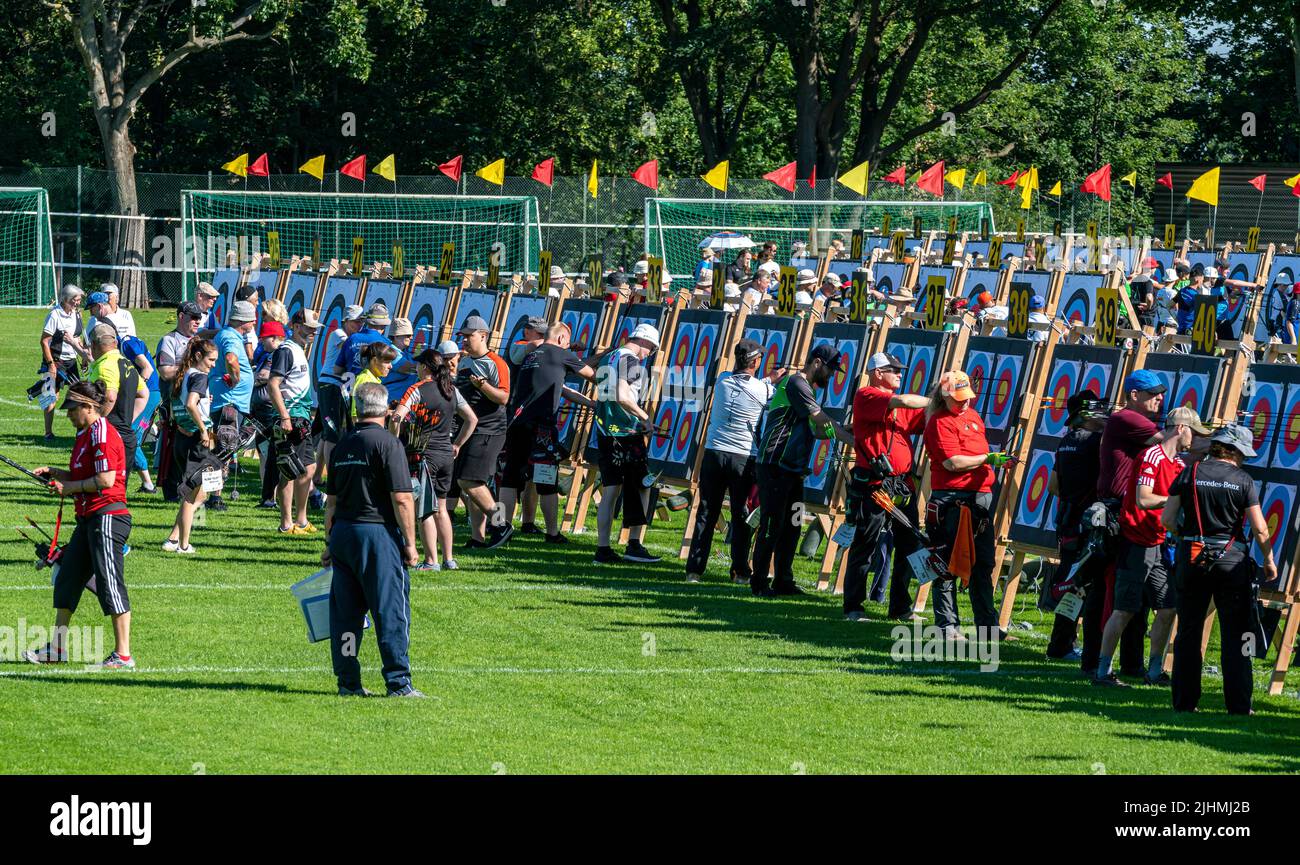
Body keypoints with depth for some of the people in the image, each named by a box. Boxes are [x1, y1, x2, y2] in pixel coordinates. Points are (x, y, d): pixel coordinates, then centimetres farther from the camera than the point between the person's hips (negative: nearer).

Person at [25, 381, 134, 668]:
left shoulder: (102, 434, -15)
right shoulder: (85, 434, 17)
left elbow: (105, 480, -21)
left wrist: (69, 487, -11)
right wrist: (53, 472, 12)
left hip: (107, 517, -11)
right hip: (89, 520, 11)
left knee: (110, 584, -9)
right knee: (67, 579, 14)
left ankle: (123, 655, -6)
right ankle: (57, 648, 23)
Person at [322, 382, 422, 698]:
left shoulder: (342, 445, 11)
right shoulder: (388, 443, -9)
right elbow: (402, 498, -14)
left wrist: (329, 543, 24)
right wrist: (410, 542, -9)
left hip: (343, 531, 6)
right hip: (378, 532, -6)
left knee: (345, 611, 9)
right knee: (391, 611, -3)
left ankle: (348, 681, 11)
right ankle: (398, 682, -4)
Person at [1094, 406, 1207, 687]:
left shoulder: (1177, 463, 13)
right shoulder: (1152, 456, -15)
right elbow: (1143, 500, -24)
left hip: (1157, 545, 9)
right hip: (1136, 544, -9)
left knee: (1168, 607, 8)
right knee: (1124, 609, -7)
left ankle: (1155, 671, 16)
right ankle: (1103, 671, -1)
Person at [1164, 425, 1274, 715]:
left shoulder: (1190, 473, 1)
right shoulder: (1242, 479, -4)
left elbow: (1166, 519, -1)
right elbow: (1260, 529, -5)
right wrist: (1269, 561, 10)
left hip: (1192, 557, 2)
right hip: (1232, 559, -2)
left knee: (1188, 633, 10)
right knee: (1234, 635, 3)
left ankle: (1184, 701, 9)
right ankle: (1239, 705, 1)